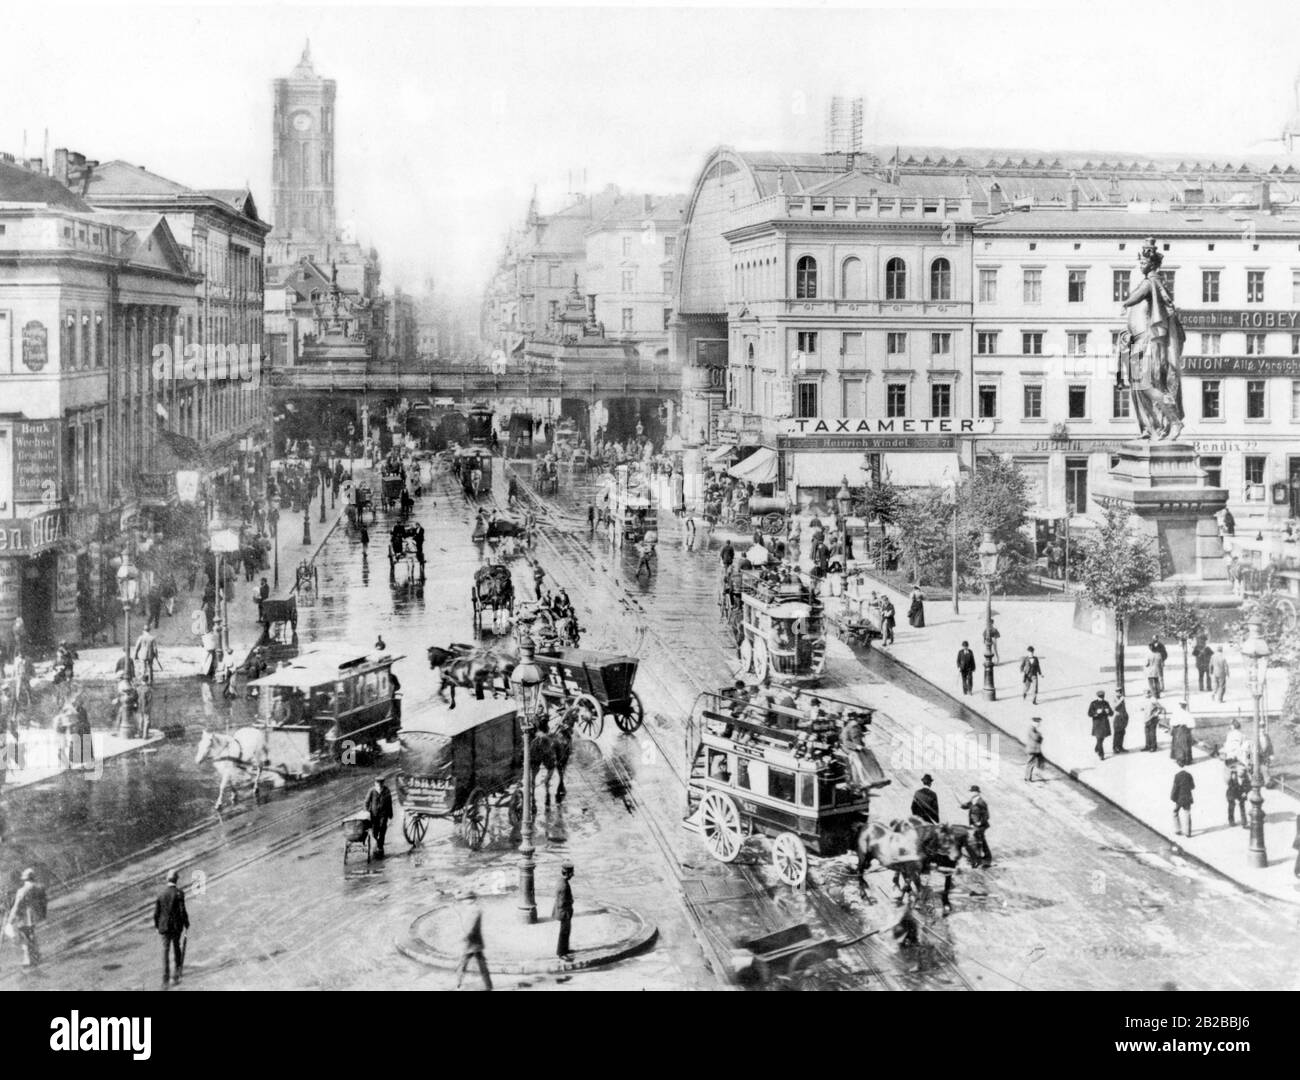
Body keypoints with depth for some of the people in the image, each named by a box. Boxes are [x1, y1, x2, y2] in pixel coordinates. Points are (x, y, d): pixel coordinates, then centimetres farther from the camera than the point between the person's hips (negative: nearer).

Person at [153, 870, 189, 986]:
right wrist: (186, 924, -1)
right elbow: (182, 911, -13)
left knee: (165, 950, 4)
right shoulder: (179, 893, -13)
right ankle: (177, 973, 24)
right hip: (177, 925, -2)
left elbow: (156, 912, 2)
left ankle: (166, 978, -3)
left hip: (164, 926, 2)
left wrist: (156, 925, 15)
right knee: (177, 947, 17)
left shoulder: (161, 892, -3)